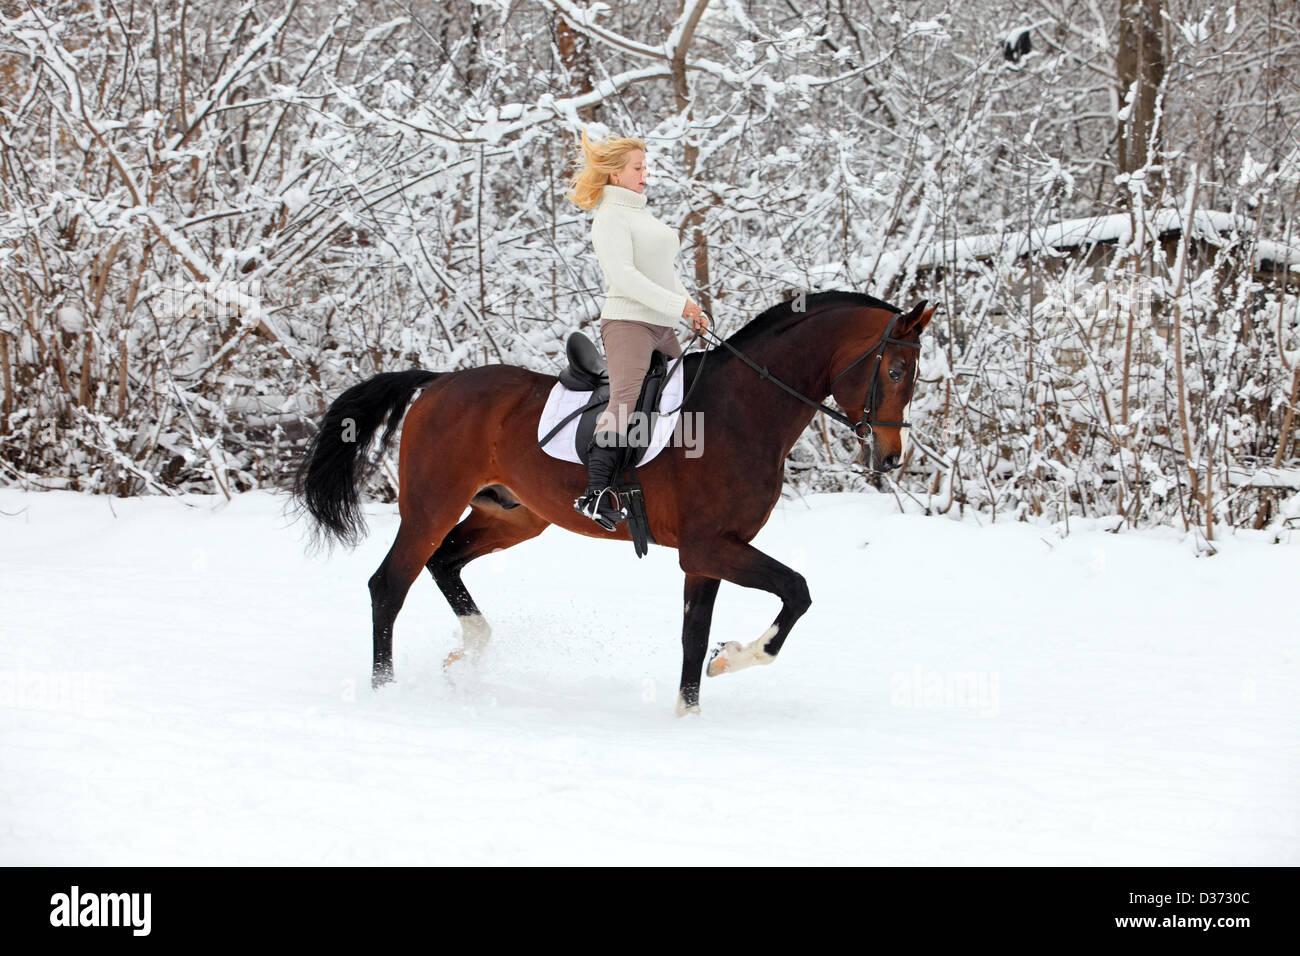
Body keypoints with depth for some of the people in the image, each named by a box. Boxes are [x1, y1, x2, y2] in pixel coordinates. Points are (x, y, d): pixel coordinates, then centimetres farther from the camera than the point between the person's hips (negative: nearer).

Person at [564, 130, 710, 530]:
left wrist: (692, 310, 17)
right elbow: (623, 276, -19)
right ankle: (596, 493, -26)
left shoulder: (640, 213, 22)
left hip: (662, 325, 10)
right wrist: (677, 304, -19)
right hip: (628, 321, -10)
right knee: (623, 403, -20)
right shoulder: (610, 218, -8)